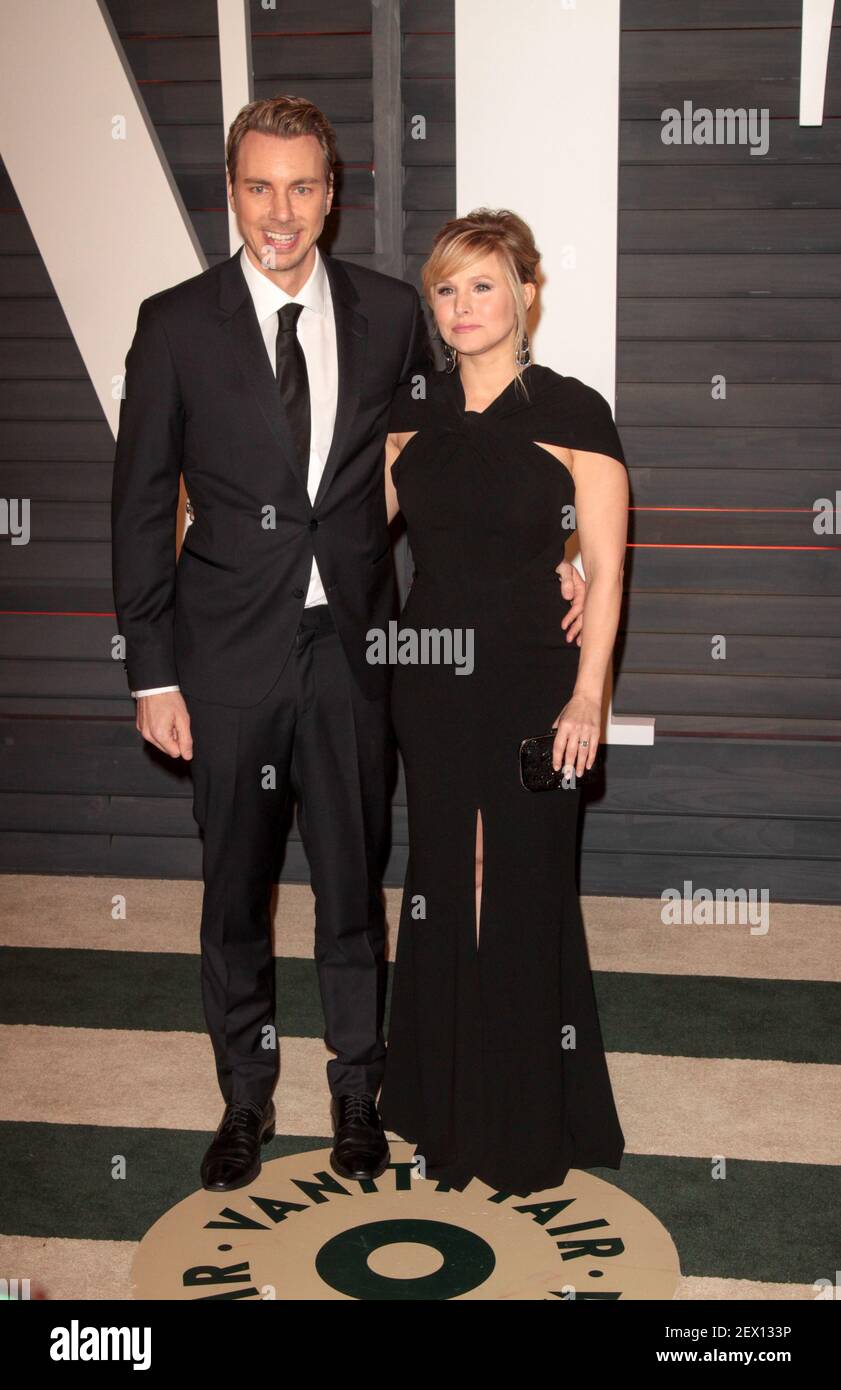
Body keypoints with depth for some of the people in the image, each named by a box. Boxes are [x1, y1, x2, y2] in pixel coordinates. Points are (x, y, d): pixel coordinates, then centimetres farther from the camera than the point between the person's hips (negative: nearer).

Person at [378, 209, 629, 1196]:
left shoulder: (573, 412, -7)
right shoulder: (412, 409, 6)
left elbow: (605, 570, -8)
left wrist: (587, 699, -13)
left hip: (530, 682, -4)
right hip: (428, 683, 4)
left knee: (525, 894, 4)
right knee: (443, 890, 12)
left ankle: (534, 1125, 24)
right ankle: (450, 1108, 31)